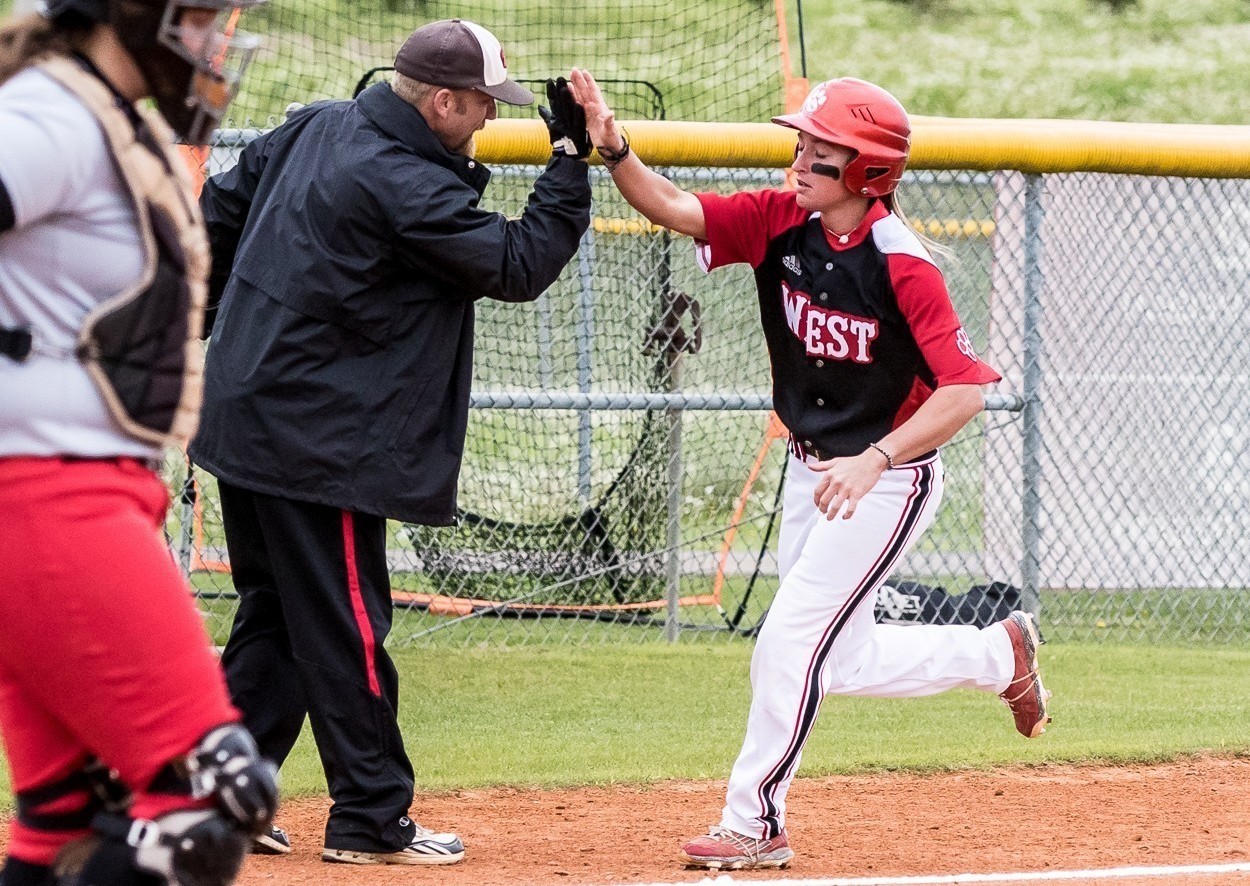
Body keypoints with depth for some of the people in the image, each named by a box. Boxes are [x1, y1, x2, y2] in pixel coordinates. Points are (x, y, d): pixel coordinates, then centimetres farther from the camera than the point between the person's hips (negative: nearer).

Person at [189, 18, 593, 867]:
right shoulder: (404, 187, -20)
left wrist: (223, 310, 26)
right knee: (347, 628, -1)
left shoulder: (313, 129, 7)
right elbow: (521, 266, -15)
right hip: (317, 438, -9)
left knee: (275, 613, 16)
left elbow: (218, 210, 16)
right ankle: (371, 820, 6)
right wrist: (571, 156, -10)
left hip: (245, 412, 9)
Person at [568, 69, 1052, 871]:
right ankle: (999, 655, 36)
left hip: (889, 480, -8)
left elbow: (965, 389, -25)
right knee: (838, 662, 15)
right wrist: (613, 148, -33)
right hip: (813, 472, 8)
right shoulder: (781, 224, -6)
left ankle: (755, 823, 5)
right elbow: (673, 207, -15)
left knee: (791, 642, -9)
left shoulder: (901, 264, -24)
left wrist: (875, 460, -34)